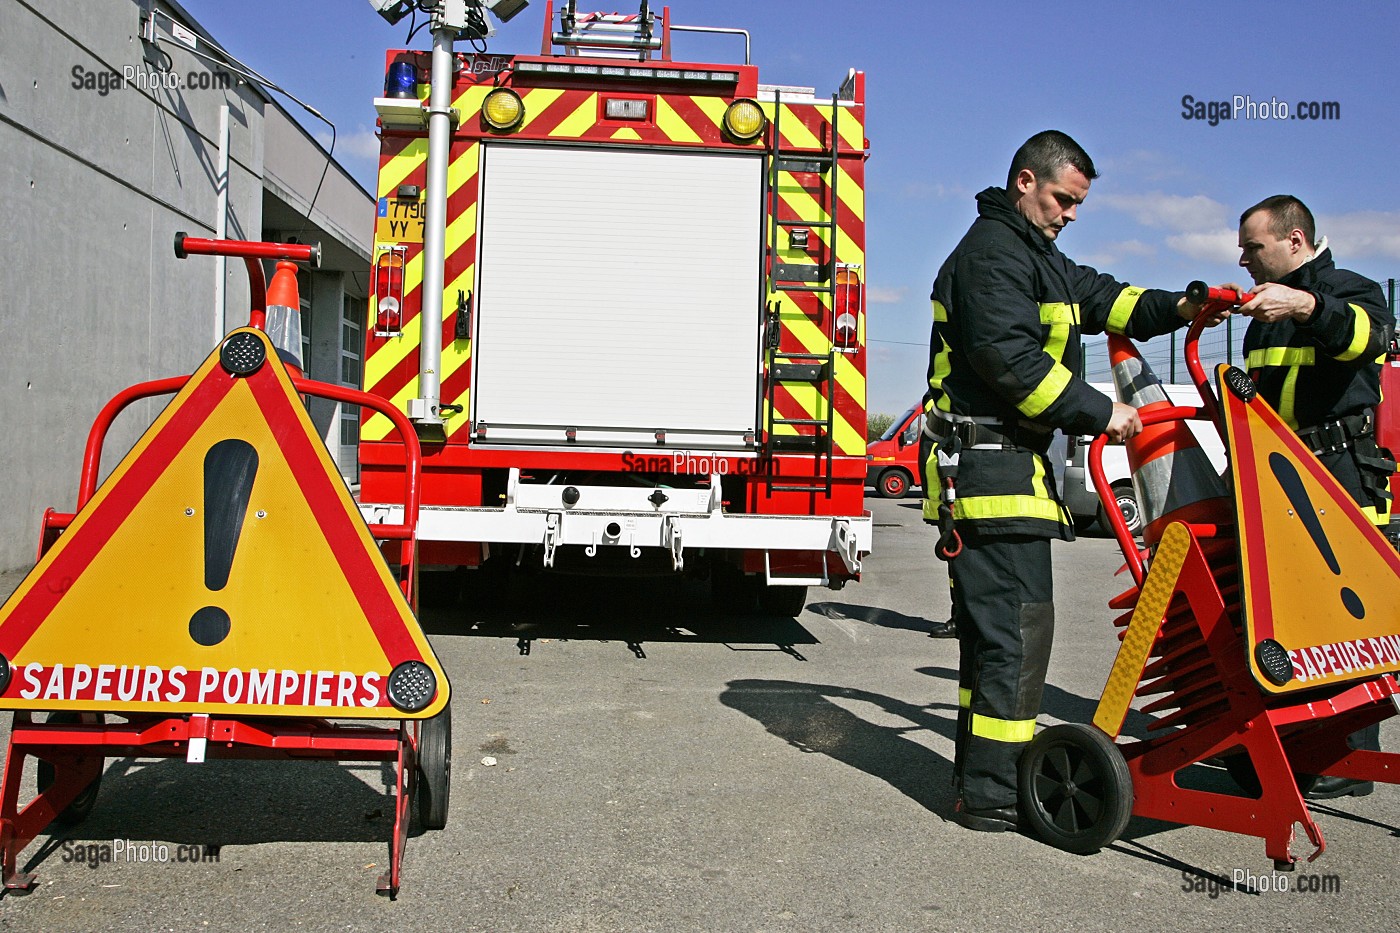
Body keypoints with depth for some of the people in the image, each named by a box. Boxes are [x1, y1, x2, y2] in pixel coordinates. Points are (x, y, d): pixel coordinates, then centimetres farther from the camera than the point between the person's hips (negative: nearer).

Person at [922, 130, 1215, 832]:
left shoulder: (1035, 255, 24)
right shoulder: (992, 253, -11)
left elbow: (1097, 296, 26)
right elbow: (1012, 360, -22)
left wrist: (1176, 309, 10)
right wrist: (1098, 413, -17)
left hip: (1007, 464, 11)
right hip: (992, 466, -11)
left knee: (994, 622, 14)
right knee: (1017, 623, -11)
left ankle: (982, 773, 24)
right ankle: (991, 798, -5)